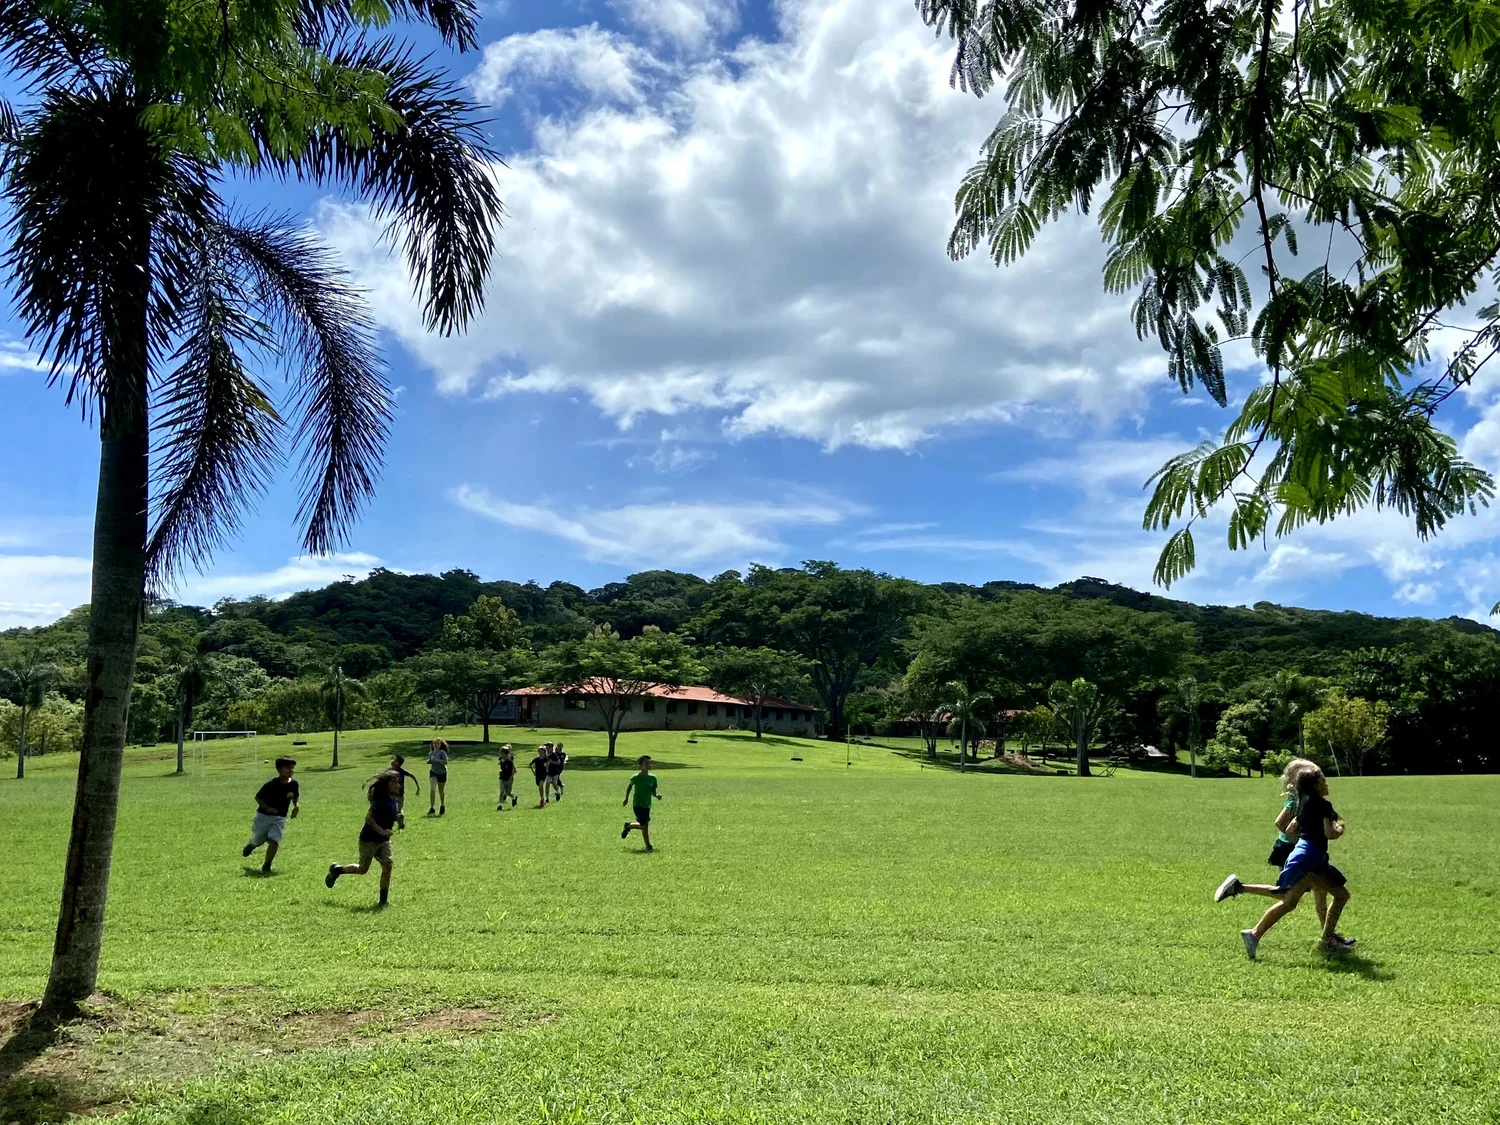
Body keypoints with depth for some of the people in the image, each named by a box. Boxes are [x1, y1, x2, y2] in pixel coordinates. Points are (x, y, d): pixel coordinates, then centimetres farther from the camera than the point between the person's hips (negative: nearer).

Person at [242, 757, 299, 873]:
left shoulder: (293, 784, -6)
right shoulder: (271, 784, -18)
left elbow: (296, 796, 15)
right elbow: (258, 797, -7)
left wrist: (296, 806, -3)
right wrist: (267, 808, -19)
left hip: (279, 818, 2)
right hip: (263, 815, -2)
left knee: (273, 840, -18)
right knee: (258, 841, 13)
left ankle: (266, 866, -2)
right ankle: (251, 845, 52)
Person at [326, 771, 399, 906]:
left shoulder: (392, 800, 4)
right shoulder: (381, 799, -21)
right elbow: (368, 818, -24)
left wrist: (398, 817, -3)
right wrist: (381, 830, -30)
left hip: (383, 840, 7)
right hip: (369, 839, -7)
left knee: (387, 866, -6)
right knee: (362, 869, 7)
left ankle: (384, 899, 3)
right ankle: (336, 870, 32)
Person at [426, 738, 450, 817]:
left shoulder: (442, 752, -11)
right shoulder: (431, 753, 5)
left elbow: (446, 762, -20)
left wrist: (437, 760, -29)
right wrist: (428, 761, -3)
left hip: (442, 773, -3)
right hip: (433, 772, 3)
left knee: (441, 791, 10)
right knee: (432, 789, -16)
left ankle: (442, 806, 36)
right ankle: (431, 809, -15)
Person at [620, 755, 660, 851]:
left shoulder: (652, 778, -1)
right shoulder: (636, 777, -11)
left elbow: (653, 792, 6)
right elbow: (629, 786, 7)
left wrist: (657, 796, -15)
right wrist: (626, 799, 13)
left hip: (647, 806, 5)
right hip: (637, 805, -5)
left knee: (643, 826, 11)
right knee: (645, 825, -11)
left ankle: (628, 826, 40)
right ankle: (648, 846, 2)